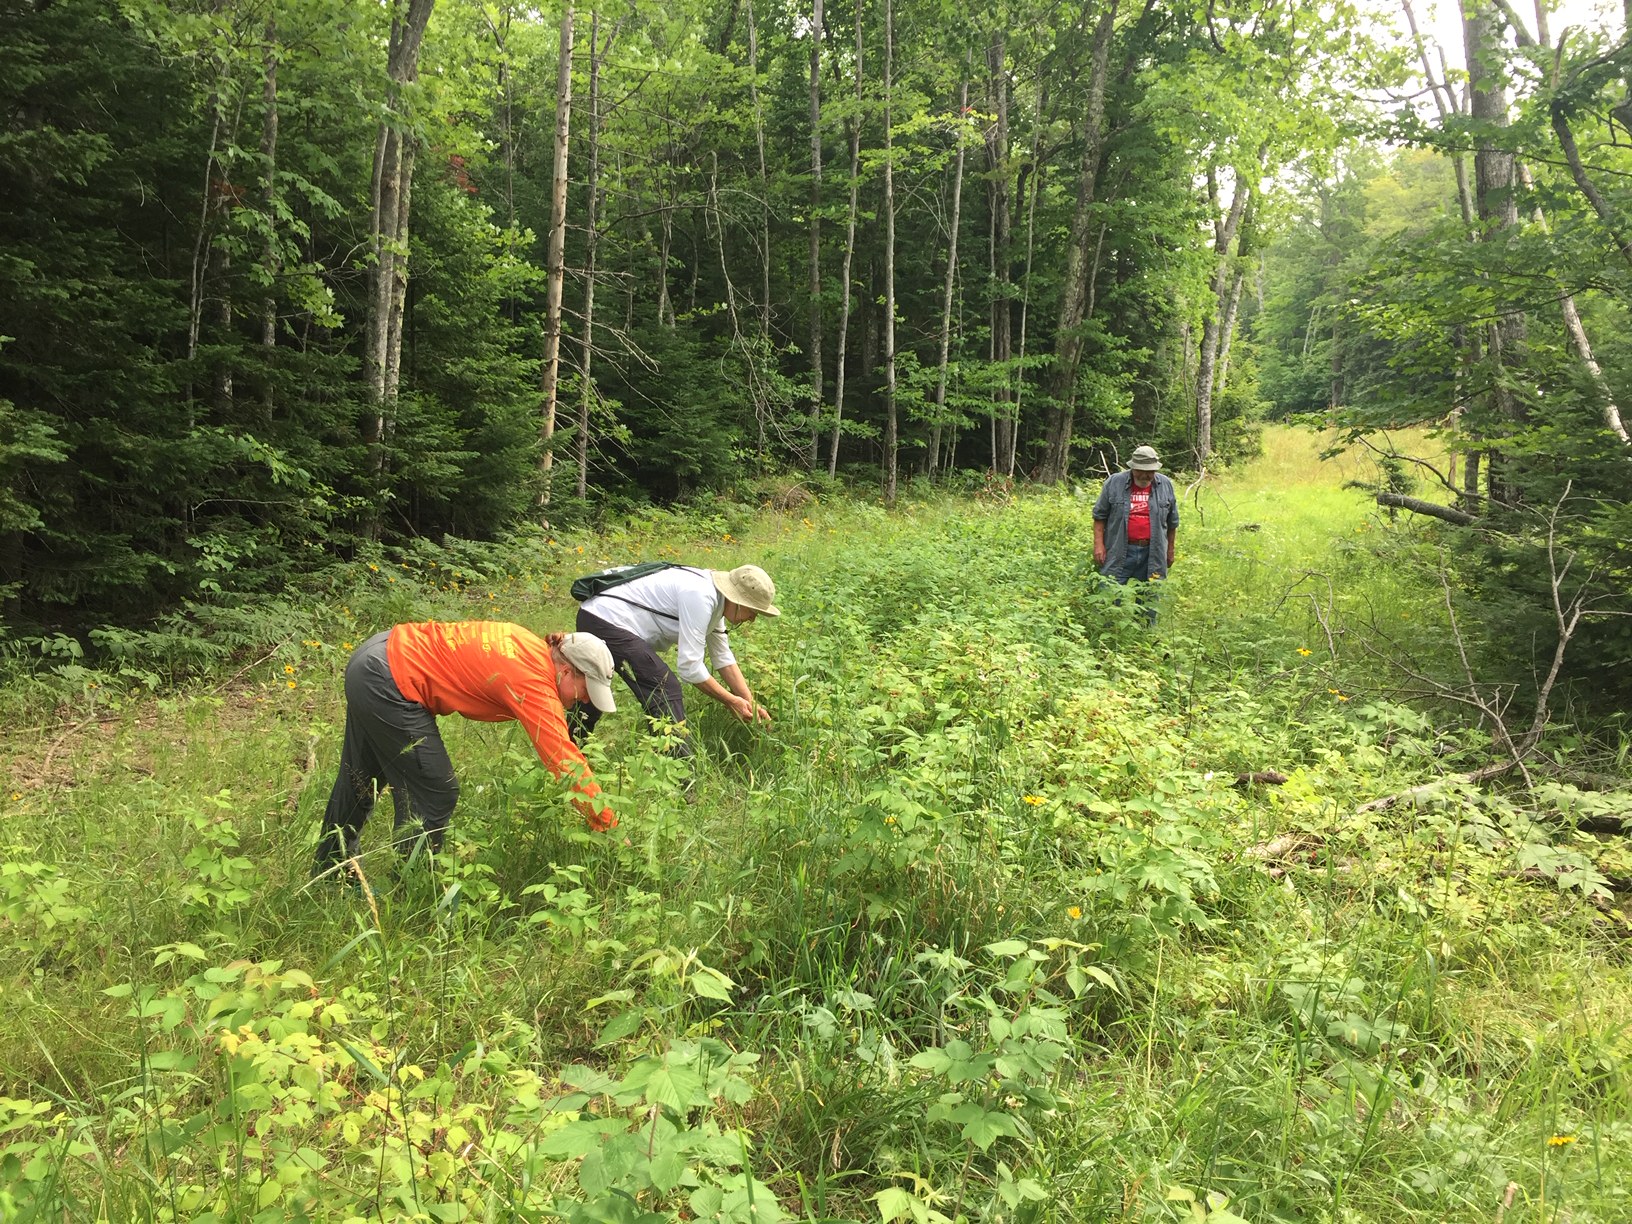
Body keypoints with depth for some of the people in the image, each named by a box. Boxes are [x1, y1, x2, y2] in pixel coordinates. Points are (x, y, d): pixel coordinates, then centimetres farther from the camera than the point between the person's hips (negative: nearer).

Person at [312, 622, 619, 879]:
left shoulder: (535, 648, 1)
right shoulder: (536, 684, -23)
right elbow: (566, 762, -25)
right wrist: (608, 824, -20)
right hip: (387, 685, -10)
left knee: (359, 782, 26)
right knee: (435, 795, -1)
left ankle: (330, 872, 45)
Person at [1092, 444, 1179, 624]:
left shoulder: (1165, 485, 8)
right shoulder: (1114, 482, 1)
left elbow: (1172, 523, 16)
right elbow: (1100, 516, 5)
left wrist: (1170, 550, 16)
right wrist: (1098, 545, -3)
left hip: (1153, 554, 2)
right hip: (1119, 553, -2)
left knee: (1148, 602, 8)